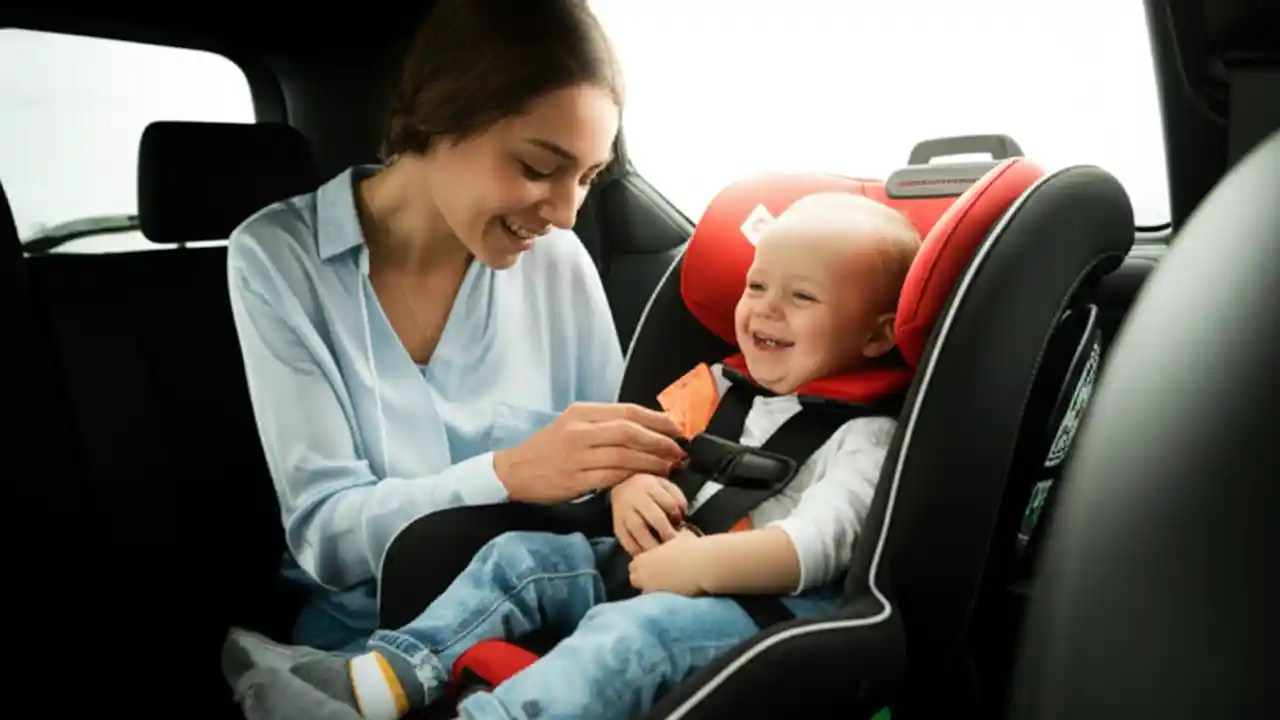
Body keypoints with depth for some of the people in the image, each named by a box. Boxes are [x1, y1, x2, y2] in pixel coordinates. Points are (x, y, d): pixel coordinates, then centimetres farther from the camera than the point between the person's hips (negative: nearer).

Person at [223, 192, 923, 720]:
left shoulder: (861, 435, -9)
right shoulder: (720, 386, 13)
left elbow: (816, 547, -22)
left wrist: (696, 565, -30)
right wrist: (630, 485, -4)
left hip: (773, 606, -8)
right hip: (664, 571, 8)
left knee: (634, 632, -35)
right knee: (522, 557, -3)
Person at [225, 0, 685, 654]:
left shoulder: (558, 261, -3)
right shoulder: (277, 257, -11)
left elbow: (610, 463, 3)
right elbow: (323, 531, -16)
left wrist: (631, 479, -20)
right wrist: (509, 474, -32)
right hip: (370, 642, -2)